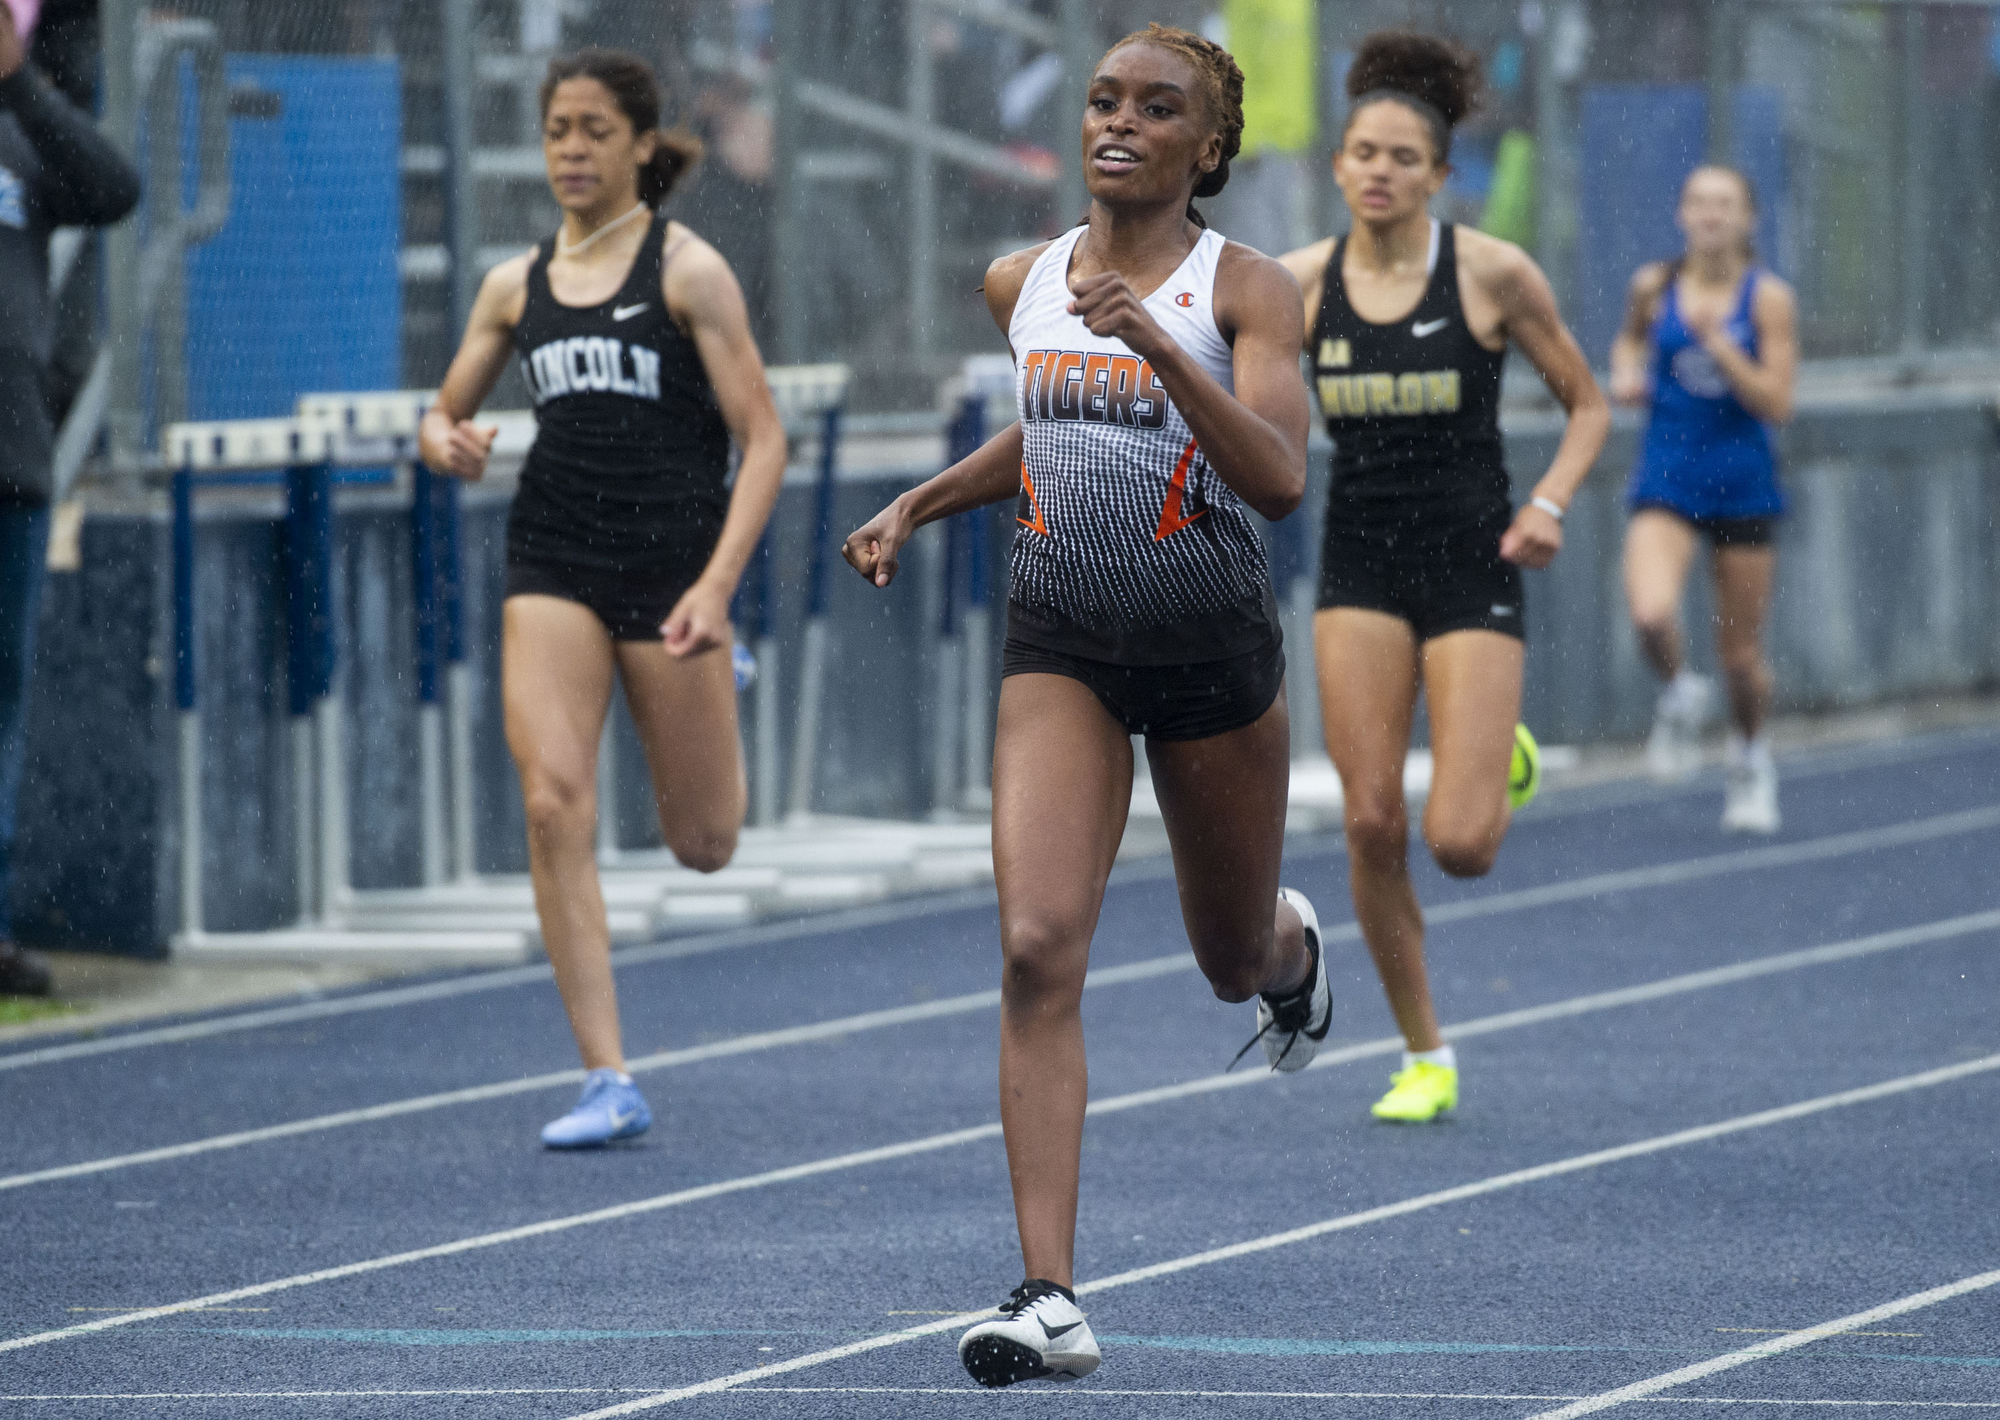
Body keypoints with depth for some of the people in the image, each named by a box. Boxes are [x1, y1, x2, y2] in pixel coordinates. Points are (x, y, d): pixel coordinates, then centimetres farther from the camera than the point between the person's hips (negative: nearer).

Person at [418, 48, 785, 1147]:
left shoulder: (687, 272, -4)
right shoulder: (516, 286, 9)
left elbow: (762, 436, -6)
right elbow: (445, 412, 21)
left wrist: (717, 584, -17)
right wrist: (446, 442, -5)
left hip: (671, 563, -3)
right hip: (552, 564, 3)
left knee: (703, 844, 7)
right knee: (554, 806, -16)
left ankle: (708, 691, 44)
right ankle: (608, 1085, -12)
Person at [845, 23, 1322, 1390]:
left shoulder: (1245, 287, -9)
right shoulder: (1023, 282, 6)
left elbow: (1280, 476, -22)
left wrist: (1155, 341, -32)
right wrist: (919, 505, 13)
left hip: (1213, 644, -2)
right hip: (1061, 643, 2)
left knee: (1234, 958, 17)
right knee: (1038, 949, -16)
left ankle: (1292, 945, 59)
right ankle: (1051, 1299, -21)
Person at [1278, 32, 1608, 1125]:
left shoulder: (1491, 275, -7)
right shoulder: (1301, 285, -1)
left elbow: (1587, 405, 3)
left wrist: (1549, 503, -11)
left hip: (1471, 567, -2)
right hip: (1360, 569, 2)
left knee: (1459, 843, -11)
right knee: (1372, 826, -7)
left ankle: (1502, 756, 28)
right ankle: (1424, 1060, 10)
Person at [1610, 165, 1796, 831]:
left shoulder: (1768, 298, -6)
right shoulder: (1654, 286, 0)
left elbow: (1776, 403, -11)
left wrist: (1717, 341, -20)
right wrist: (1626, 372, 1)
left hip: (1742, 483, -1)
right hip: (1667, 480, 1)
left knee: (1741, 652, 7)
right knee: (1651, 614, -25)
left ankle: (1750, 757, 36)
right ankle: (1681, 695, 8)